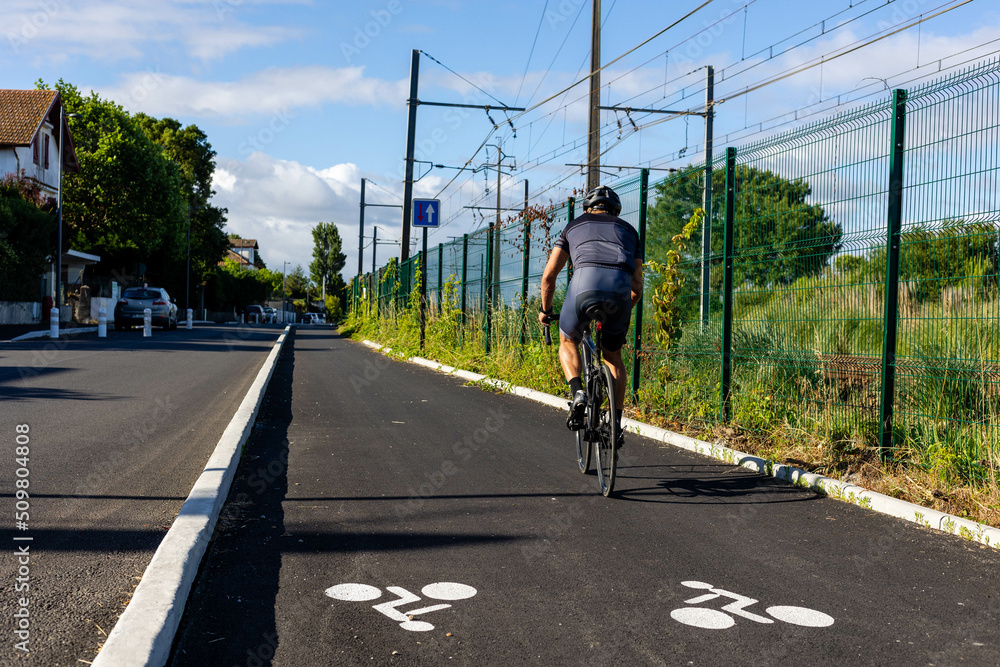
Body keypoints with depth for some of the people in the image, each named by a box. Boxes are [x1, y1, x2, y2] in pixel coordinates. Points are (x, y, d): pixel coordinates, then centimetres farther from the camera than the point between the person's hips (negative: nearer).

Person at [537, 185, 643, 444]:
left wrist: (545, 310, 39)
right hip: (621, 287, 2)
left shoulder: (574, 226, 30)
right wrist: (622, 311, 45)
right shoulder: (628, 230, 33)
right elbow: (637, 287, 28)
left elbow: (548, 276, 24)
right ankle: (616, 422, 17)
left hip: (585, 282, -1)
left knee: (568, 343, 26)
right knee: (613, 357, 24)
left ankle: (577, 393, 1)